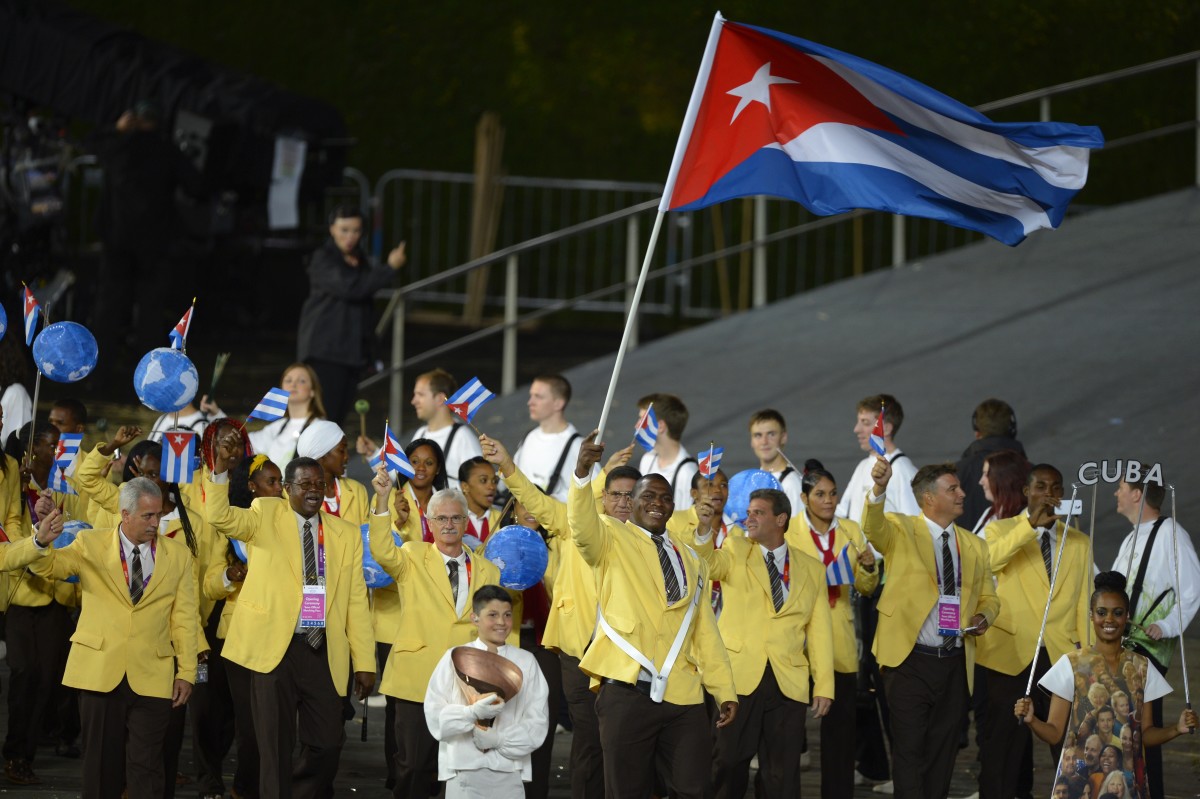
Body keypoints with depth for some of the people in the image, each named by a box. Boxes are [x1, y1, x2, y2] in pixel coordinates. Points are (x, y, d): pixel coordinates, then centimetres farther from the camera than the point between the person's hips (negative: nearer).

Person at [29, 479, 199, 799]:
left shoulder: (178, 554, 8)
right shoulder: (91, 545, 5)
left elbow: (185, 617, 7)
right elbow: (47, 566, -4)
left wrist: (186, 673, 2)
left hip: (151, 676, 0)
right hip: (100, 672, 0)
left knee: (146, 767, -4)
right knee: (102, 760, 6)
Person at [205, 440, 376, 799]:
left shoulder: (346, 534, 11)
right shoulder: (266, 515, 5)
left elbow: (356, 600, 9)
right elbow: (221, 518, -14)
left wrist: (364, 664, 5)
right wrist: (221, 468, -30)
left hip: (323, 652, 3)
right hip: (275, 647, -3)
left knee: (328, 745, 1)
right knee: (276, 746, 0)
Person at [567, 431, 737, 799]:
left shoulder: (690, 561, 20)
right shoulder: (613, 542, 5)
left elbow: (705, 631, 19)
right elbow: (582, 526, -18)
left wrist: (725, 692, 12)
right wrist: (582, 473, -36)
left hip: (684, 698, 4)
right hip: (627, 690, -4)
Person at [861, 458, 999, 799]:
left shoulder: (973, 546, 14)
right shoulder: (900, 531, -1)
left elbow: (988, 596, 22)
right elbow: (873, 527, -23)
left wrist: (984, 616, -3)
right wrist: (879, 489, -44)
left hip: (955, 662, 5)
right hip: (909, 658, -5)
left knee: (942, 751, 8)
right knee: (909, 750, -5)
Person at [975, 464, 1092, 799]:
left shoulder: (1078, 542, 13)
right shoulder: (1001, 530, 4)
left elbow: (1083, 604, 11)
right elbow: (989, 560, -20)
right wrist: (1031, 524, -28)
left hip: (1061, 656, 2)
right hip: (1010, 656, -2)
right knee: (1003, 749, 3)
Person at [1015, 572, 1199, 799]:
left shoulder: (1141, 667, 6)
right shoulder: (1071, 664, -3)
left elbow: (1146, 734, 8)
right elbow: (1054, 733, -6)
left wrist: (1177, 730, -10)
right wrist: (1031, 720, -25)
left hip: (1128, 779, 3)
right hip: (1080, 778, -2)